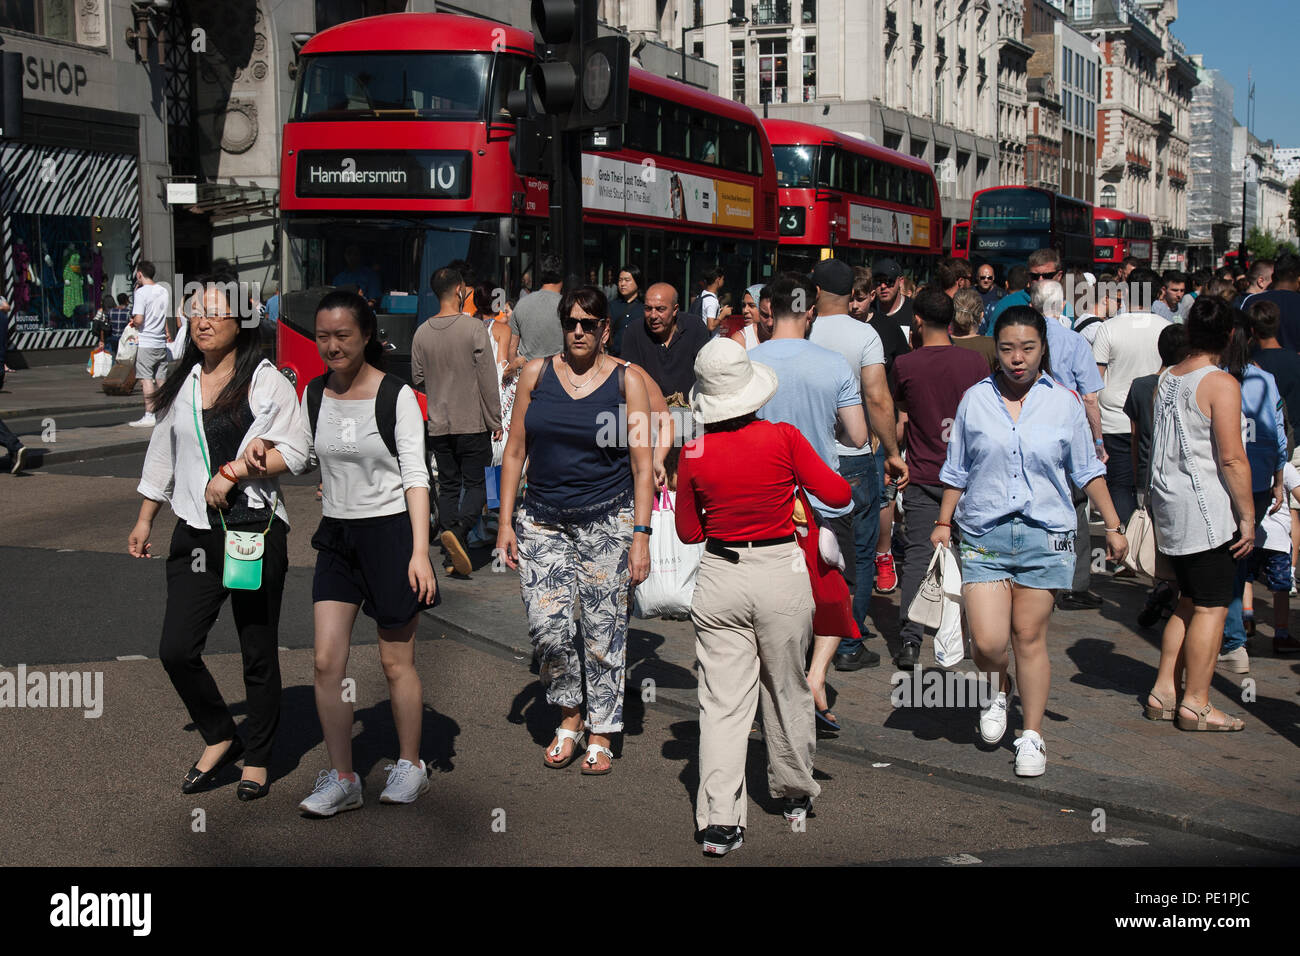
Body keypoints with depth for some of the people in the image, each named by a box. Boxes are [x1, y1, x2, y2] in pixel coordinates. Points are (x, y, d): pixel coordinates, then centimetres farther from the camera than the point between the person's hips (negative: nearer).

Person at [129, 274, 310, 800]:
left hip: (257, 531, -5)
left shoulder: (265, 379, -4)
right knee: (176, 649, -3)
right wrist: (144, 520, 23)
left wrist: (233, 472, -16)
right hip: (196, 534, 5)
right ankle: (219, 738, 21)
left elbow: (295, 452, -9)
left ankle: (257, 758, 21)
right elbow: (163, 455, 21)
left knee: (258, 654, 5)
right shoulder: (182, 384, 13)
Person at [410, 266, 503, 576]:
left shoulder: (422, 333, 1)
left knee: (448, 486, 11)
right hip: (473, 423, -4)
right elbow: (488, 379, -10)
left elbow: (418, 379, 9)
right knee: (475, 483, 3)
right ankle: (458, 530, -23)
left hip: (438, 424, 4)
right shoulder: (474, 328, -11)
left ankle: (452, 556, 11)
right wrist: (495, 421, -3)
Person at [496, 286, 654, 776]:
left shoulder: (627, 381, -1)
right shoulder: (536, 373, 4)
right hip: (543, 521, 2)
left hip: (607, 522, -2)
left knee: (604, 631, 1)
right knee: (546, 628, -6)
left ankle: (601, 734, 17)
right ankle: (570, 716, 18)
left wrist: (641, 535, -8)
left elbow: (642, 467, -2)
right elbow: (515, 452, 8)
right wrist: (505, 522, 2)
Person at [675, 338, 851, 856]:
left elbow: (688, 532, 5)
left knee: (722, 701, 4)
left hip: (719, 577, 1)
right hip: (781, 574, 0)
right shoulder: (783, 438, -11)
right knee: (786, 691, 17)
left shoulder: (693, 452, -5)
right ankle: (794, 795, 36)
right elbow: (838, 494, -3)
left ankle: (719, 821, -2)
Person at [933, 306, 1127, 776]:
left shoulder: (1064, 402, 3)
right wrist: (943, 522, 11)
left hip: (1044, 534, 0)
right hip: (983, 534, 0)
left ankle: (1032, 736, 18)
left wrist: (1113, 525, 11)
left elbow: (1086, 471, 11)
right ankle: (997, 693, 26)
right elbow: (957, 471, 13)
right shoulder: (975, 400, 4)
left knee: (1029, 637, 2)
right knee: (987, 641, -8)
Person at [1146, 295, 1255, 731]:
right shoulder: (1221, 383, -13)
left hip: (1169, 508, 8)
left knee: (1189, 603, 17)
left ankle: (1164, 693, 18)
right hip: (1206, 510, -8)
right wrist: (1248, 517, -12)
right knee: (1211, 608, 0)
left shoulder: (1165, 381, 9)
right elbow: (1232, 458, -17)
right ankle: (1195, 704, 3)